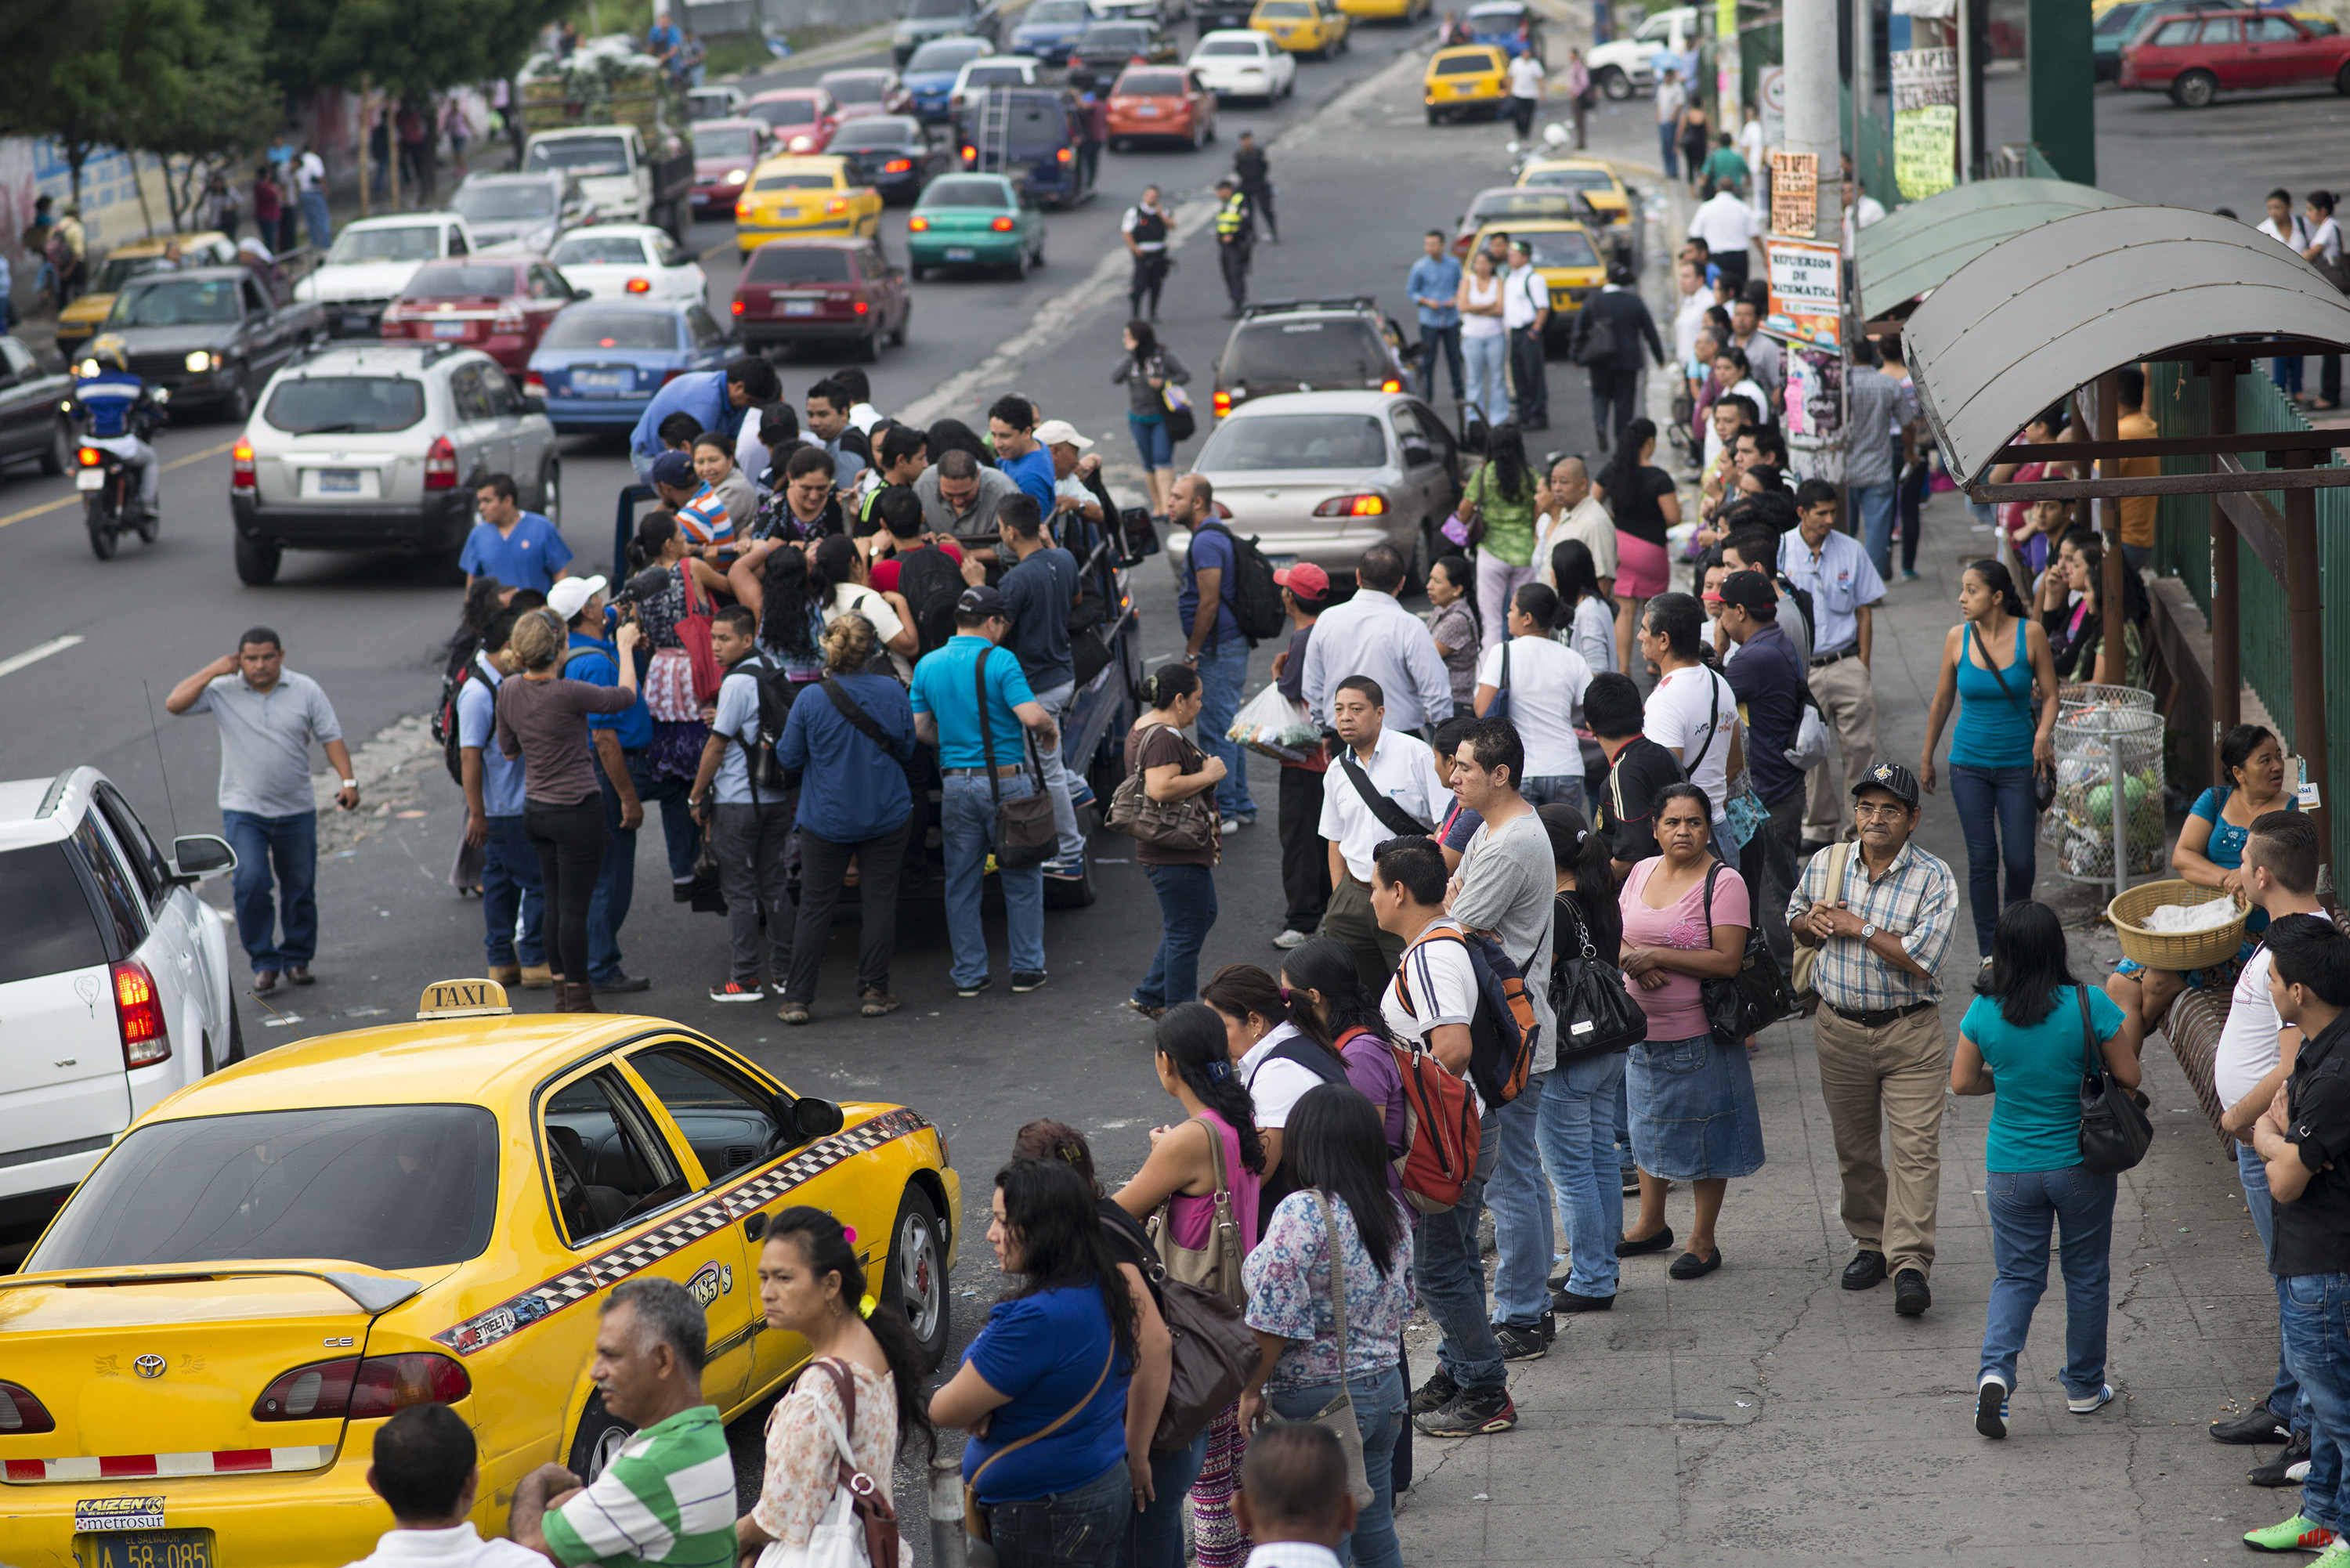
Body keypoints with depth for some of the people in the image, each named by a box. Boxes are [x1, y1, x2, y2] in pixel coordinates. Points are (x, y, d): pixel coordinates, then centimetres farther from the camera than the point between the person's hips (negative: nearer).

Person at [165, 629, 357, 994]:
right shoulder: (223, 691, -2)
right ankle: (264, 963, -6)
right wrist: (213, 671, -12)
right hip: (243, 811, -2)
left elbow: (331, 737, 0)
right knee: (250, 882, -17)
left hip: (296, 811, 2)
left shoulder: (305, 691, 0)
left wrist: (348, 780, -13)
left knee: (299, 888, 10)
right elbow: (175, 704, -10)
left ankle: (297, 959, 26)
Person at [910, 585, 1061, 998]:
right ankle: (1026, 967, 12)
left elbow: (919, 728, 7)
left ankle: (969, 974, 11)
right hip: (1006, 784, -4)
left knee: (961, 883, 10)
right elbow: (1031, 715, -19)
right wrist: (1050, 730, 2)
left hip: (956, 784, 4)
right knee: (1022, 879, 9)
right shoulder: (999, 662, -11)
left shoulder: (928, 666, 5)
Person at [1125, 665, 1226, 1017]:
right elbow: (1160, 789, -34)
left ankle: (1149, 995, 27)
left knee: (1203, 915, 22)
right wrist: (1208, 775, -22)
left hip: (1173, 852, 11)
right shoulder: (1164, 739, -22)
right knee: (1186, 934, -2)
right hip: (1176, 856, -11)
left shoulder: (1144, 728, 13)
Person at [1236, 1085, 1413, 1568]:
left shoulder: (1303, 1212, -19)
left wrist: (1252, 1391, -10)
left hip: (1314, 1402, -8)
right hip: (1384, 1391, 8)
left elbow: (1275, 1319, -20)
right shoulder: (1393, 1211, 6)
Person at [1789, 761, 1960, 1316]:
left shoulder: (1933, 879, -11)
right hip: (1840, 1029, 4)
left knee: (1915, 1148, -10)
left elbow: (1923, 958, -21)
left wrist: (1856, 926, -17)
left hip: (1910, 1032, -4)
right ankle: (1870, 1244, 28)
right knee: (1854, 1148, 13)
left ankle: (1909, 1263, -13)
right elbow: (1795, 920, 20)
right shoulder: (1825, 864, 4)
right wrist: (1812, 922, -5)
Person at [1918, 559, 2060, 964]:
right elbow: (1942, 701, 9)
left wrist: (2043, 734, -19)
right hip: (1969, 764, 1)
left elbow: (2050, 694, 0)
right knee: (1982, 859, -3)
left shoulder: (2030, 634, -7)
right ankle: (1988, 953, 6)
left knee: (2020, 860, -3)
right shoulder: (1958, 638, -2)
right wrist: (1927, 758, 16)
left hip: (2018, 764, -1)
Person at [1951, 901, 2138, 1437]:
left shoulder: (1983, 1011, -10)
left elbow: (1962, 1082, 0)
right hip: (2081, 1167, -1)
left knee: (2017, 1277, 13)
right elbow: (2128, 1077, -8)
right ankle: (2084, 1386, 28)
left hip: (2011, 1168, 1)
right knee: (2086, 1275, 16)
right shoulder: (2088, 1005, -17)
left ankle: (1995, 1369, -10)